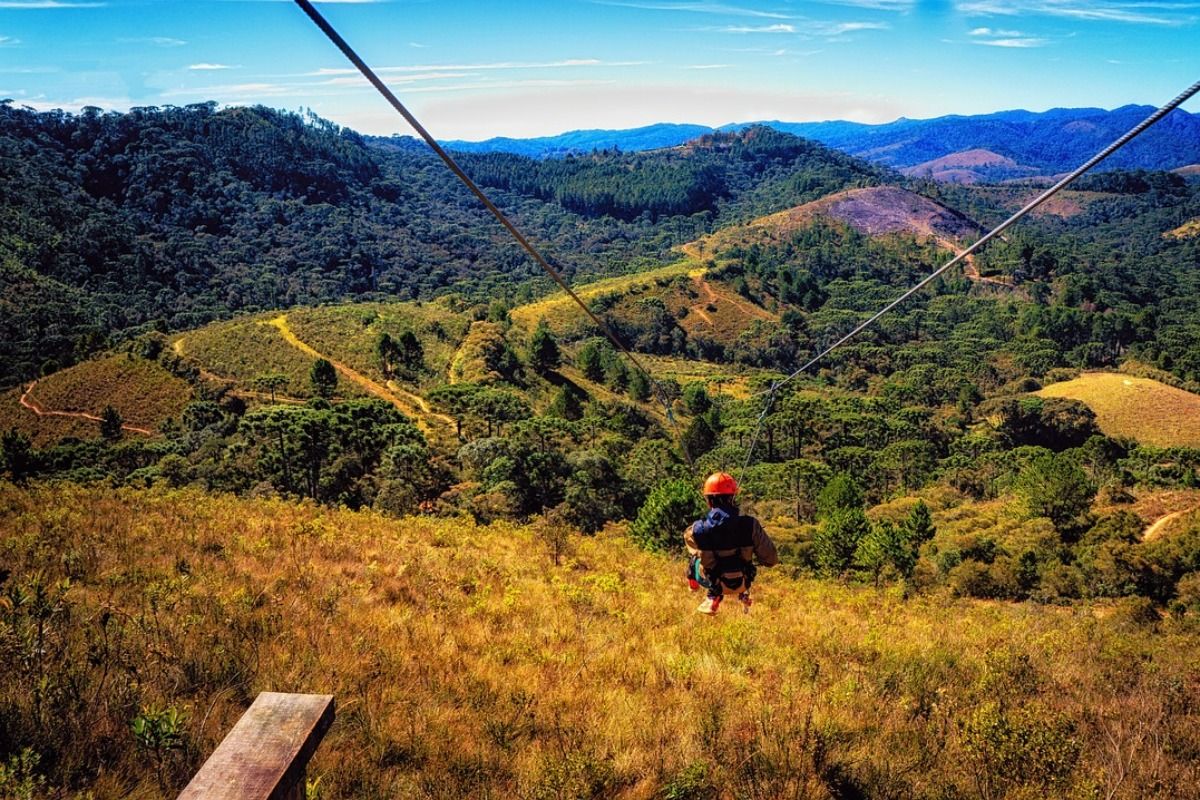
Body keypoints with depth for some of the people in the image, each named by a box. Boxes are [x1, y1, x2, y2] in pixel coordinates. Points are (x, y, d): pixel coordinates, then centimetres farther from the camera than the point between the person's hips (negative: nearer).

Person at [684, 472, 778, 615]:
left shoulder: (698, 529, -25)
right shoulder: (749, 525, -25)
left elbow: (688, 535, 2)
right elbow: (771, 559, -17)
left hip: (713, 583, -1)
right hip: (742, 582, 1)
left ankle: (714, 598, 33)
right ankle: (744, 595, 35)